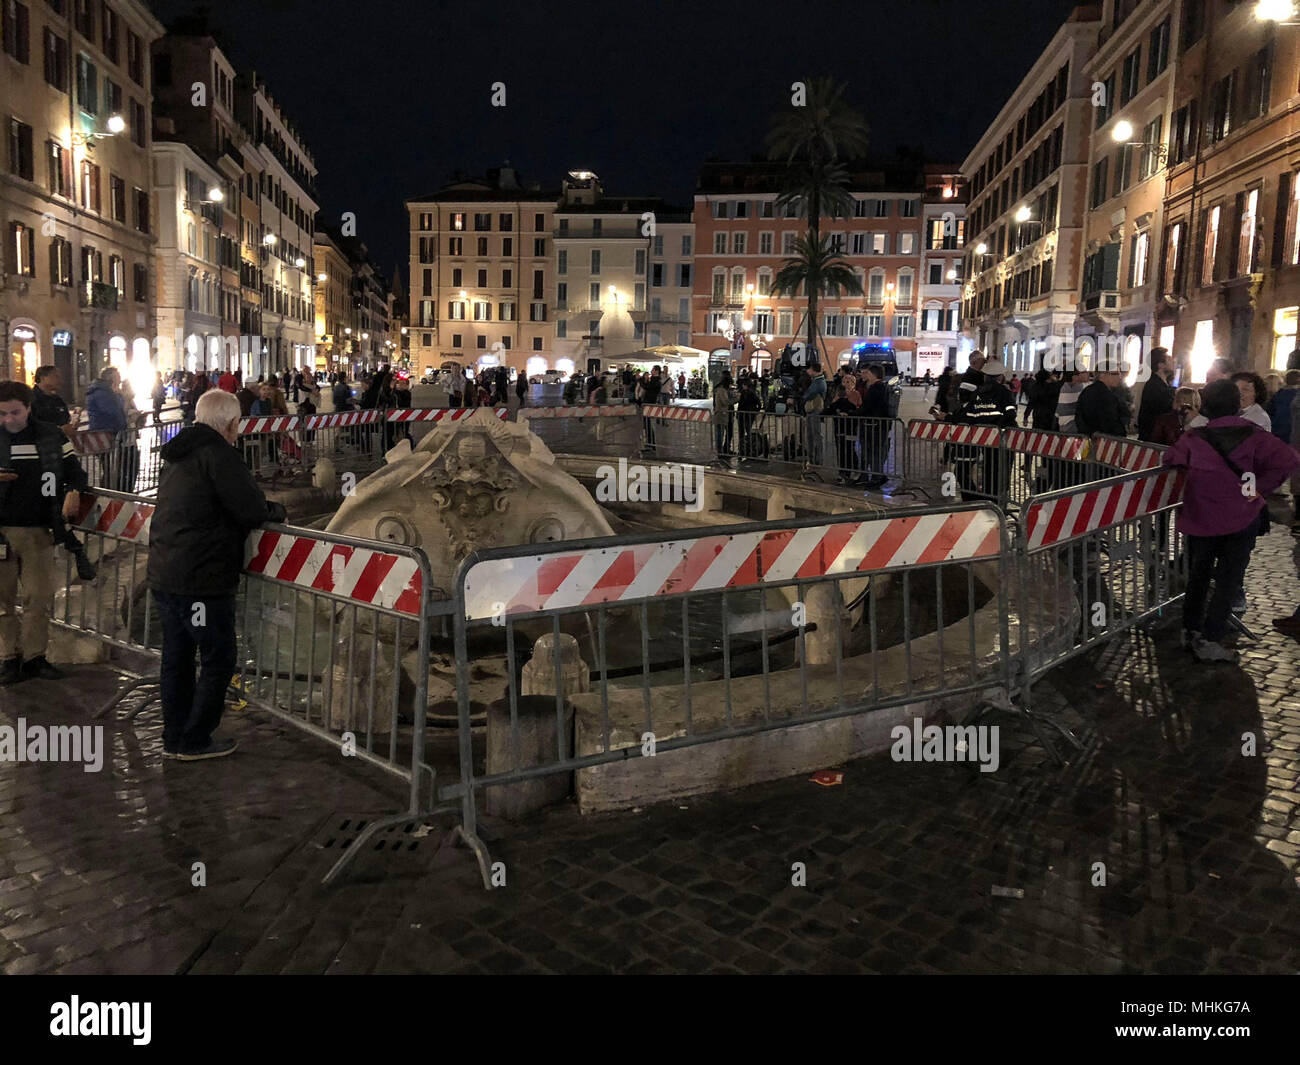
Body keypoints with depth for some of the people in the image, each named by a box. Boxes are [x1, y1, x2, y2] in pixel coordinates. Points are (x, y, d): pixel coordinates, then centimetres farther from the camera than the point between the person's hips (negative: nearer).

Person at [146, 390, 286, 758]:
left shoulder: (178, 455, 16)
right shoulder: (217, 452, -14)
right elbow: (251, 510, -19)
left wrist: (264, 507, 11)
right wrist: (275, 510, 3)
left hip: (163, 574, 9)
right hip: (201, 579, -9)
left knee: (176, 658, 17)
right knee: (218, 660, 3)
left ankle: (173, 738, 26)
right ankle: (194, 741, 9)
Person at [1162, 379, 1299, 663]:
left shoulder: (1194, 438, -6)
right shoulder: (1253, 435, -9)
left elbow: (1171, 459, 7)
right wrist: (1259, 487, -13)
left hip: (1200, 517, 2)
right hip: (1241, 518, -2)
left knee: (1198, 575, 17)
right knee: (1228, 580, 4)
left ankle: (1190, 630, 25)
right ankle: (1209, 640, 1)